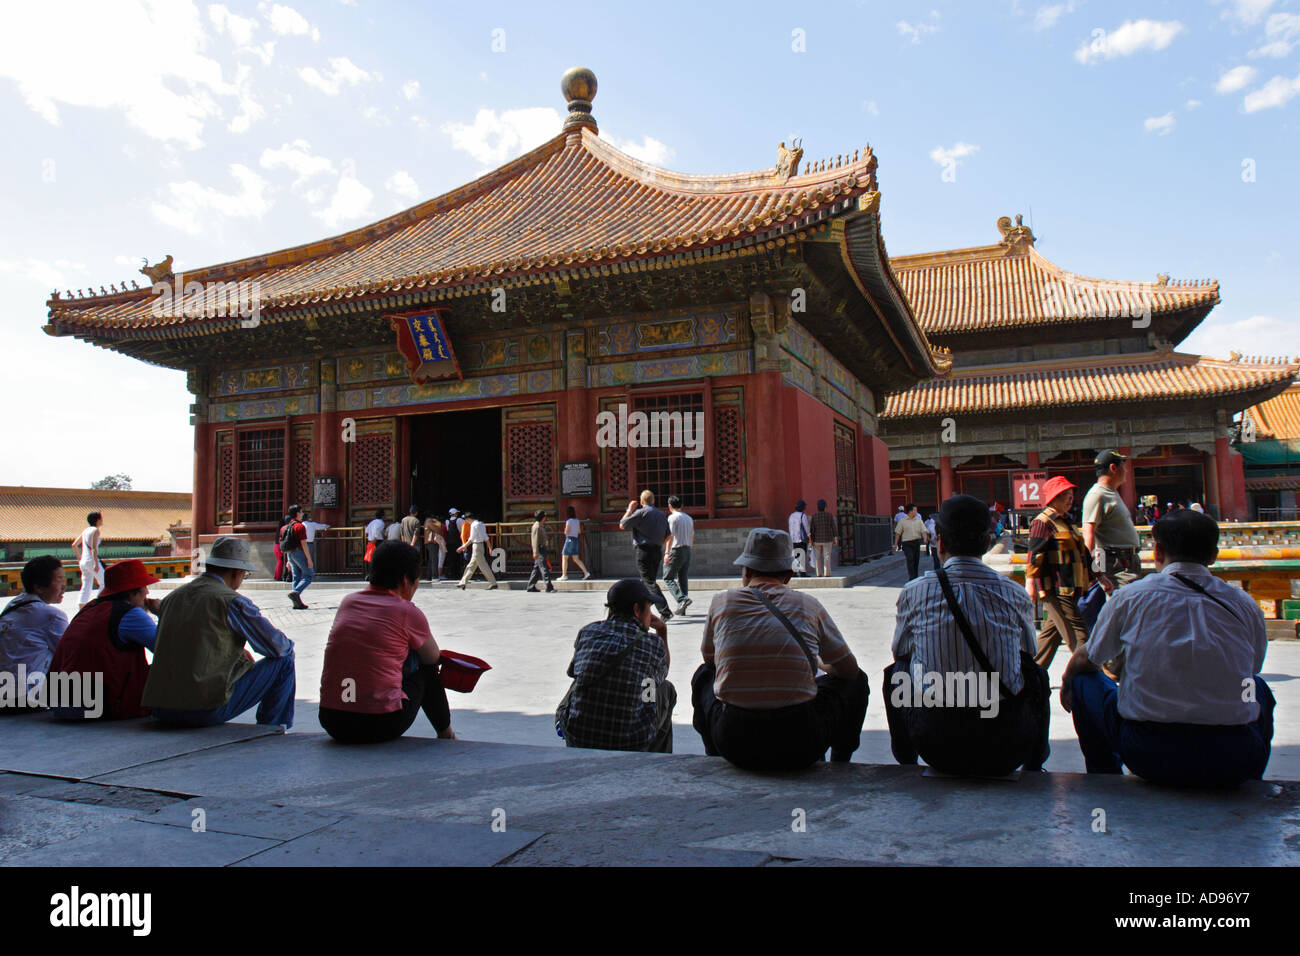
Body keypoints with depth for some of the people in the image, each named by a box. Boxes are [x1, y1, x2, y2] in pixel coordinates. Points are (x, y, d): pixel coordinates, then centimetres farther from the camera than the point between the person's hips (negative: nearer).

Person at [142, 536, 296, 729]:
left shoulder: (171, 597, 14)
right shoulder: (232, 601, -7)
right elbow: (277, 646, -3)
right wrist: (289, 645, 21)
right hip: (207, 711, -7)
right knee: (283, 662, 5)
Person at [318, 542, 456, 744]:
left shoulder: (347, 602, 8)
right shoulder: (408, 612, -5)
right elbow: (434, 658, 11)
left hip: (331, 722, 5)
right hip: (382, 726, -5)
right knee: (426, 669, 20)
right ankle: (446, 734, 37)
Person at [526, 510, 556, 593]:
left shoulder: (541, 526, 18)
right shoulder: (536, 526, -12)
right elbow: (535, 539, -18)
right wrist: (535, 552, -22)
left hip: (542, 549, 10)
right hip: (539, 549, -10)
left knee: (537, 569, 12)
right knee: (544, 568, -12)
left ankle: (531, 587, 16)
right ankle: (549, 588, -15)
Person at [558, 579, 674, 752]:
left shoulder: (587, 632, 1)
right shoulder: (654, 643, -4)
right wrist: (662, 632, 22)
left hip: (576, 741, 3)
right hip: (628, 747, -3)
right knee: (667, 689, 24)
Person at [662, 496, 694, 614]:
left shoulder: (672, 518, -8)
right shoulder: (689, 518, 15)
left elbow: (670, 536, -17)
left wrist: (667, 553, -19)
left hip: (676, 551, -7)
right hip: (687, 550, 7)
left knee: (668, 579, -3)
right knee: (683, 579, 9)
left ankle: (682, 599, -21)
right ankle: (681, 608, 8)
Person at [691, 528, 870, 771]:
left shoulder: (721, 601, 2)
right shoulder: (808, 604, 2)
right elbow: (849, 669, 12)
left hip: (734, 743, 1)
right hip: (801, 744, -1)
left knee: (704, 674, 31)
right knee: (856, 680, 24)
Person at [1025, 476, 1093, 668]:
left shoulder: (1067, 521, 20)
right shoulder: (1043, 522, -10)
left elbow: (1082, 552, 27)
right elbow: (1034, 554, -16)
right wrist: (1030, 582, -21)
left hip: (1070, 588, 10)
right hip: (1055, 588, -10)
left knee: (1053, 631, 13)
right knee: (1077, 634, -10)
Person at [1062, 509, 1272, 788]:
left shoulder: (1131, 596, 0)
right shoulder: (1245, 604, 6)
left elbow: (1087, 659, 14)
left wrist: (1067, 681, 38)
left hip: (1150, 757, -3)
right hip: (1234, 762, 3)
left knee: (1083, 681, 22)